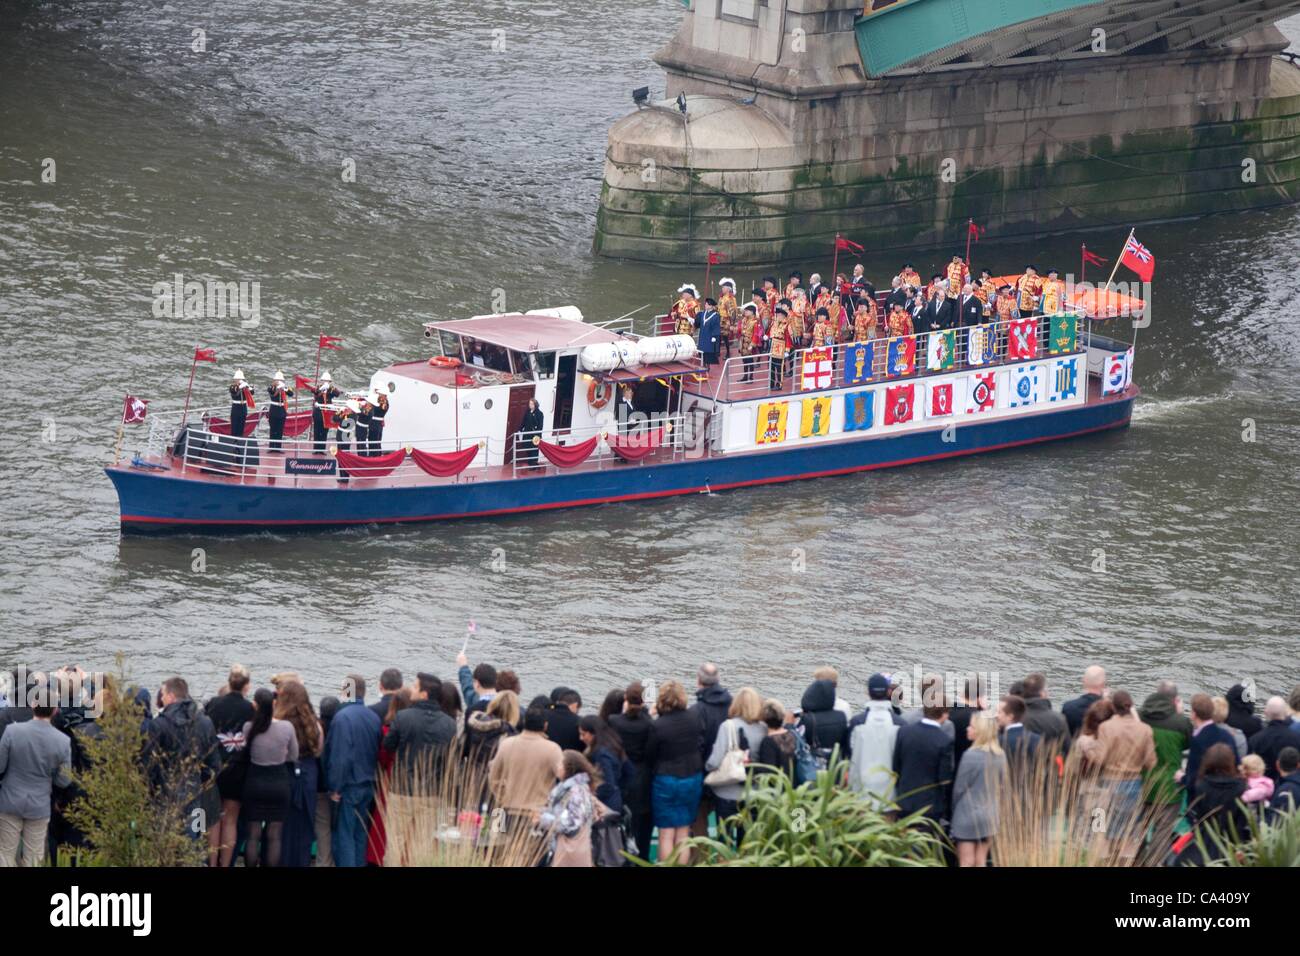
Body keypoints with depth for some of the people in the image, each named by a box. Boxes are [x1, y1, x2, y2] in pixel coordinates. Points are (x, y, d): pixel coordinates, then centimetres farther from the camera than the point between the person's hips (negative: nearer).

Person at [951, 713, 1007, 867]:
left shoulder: (970, 756, -18)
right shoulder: (1000, 756, -2)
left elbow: (959, 788, -10)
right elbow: (1002, 785, 6)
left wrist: (954, 809, 6)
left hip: (968, 815, -5)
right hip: (990, 817, 5)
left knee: (966, 863, 2)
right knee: (981, 862, 12)